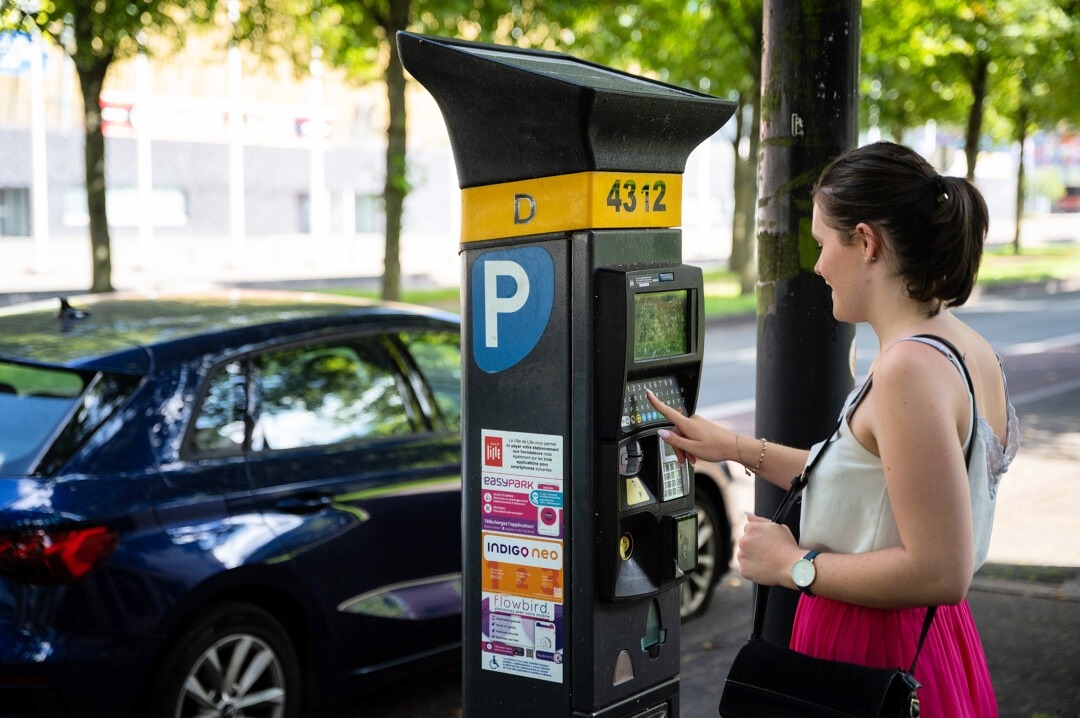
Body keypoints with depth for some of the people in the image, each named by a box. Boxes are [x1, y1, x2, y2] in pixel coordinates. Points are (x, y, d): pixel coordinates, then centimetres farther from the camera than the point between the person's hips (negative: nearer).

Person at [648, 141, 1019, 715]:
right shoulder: (966, 350, 7)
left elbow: (939, 571, -27)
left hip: (873, 661, -9)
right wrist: (736, 448, 21)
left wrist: (794, 565, -15)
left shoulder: (909, 368, -24)